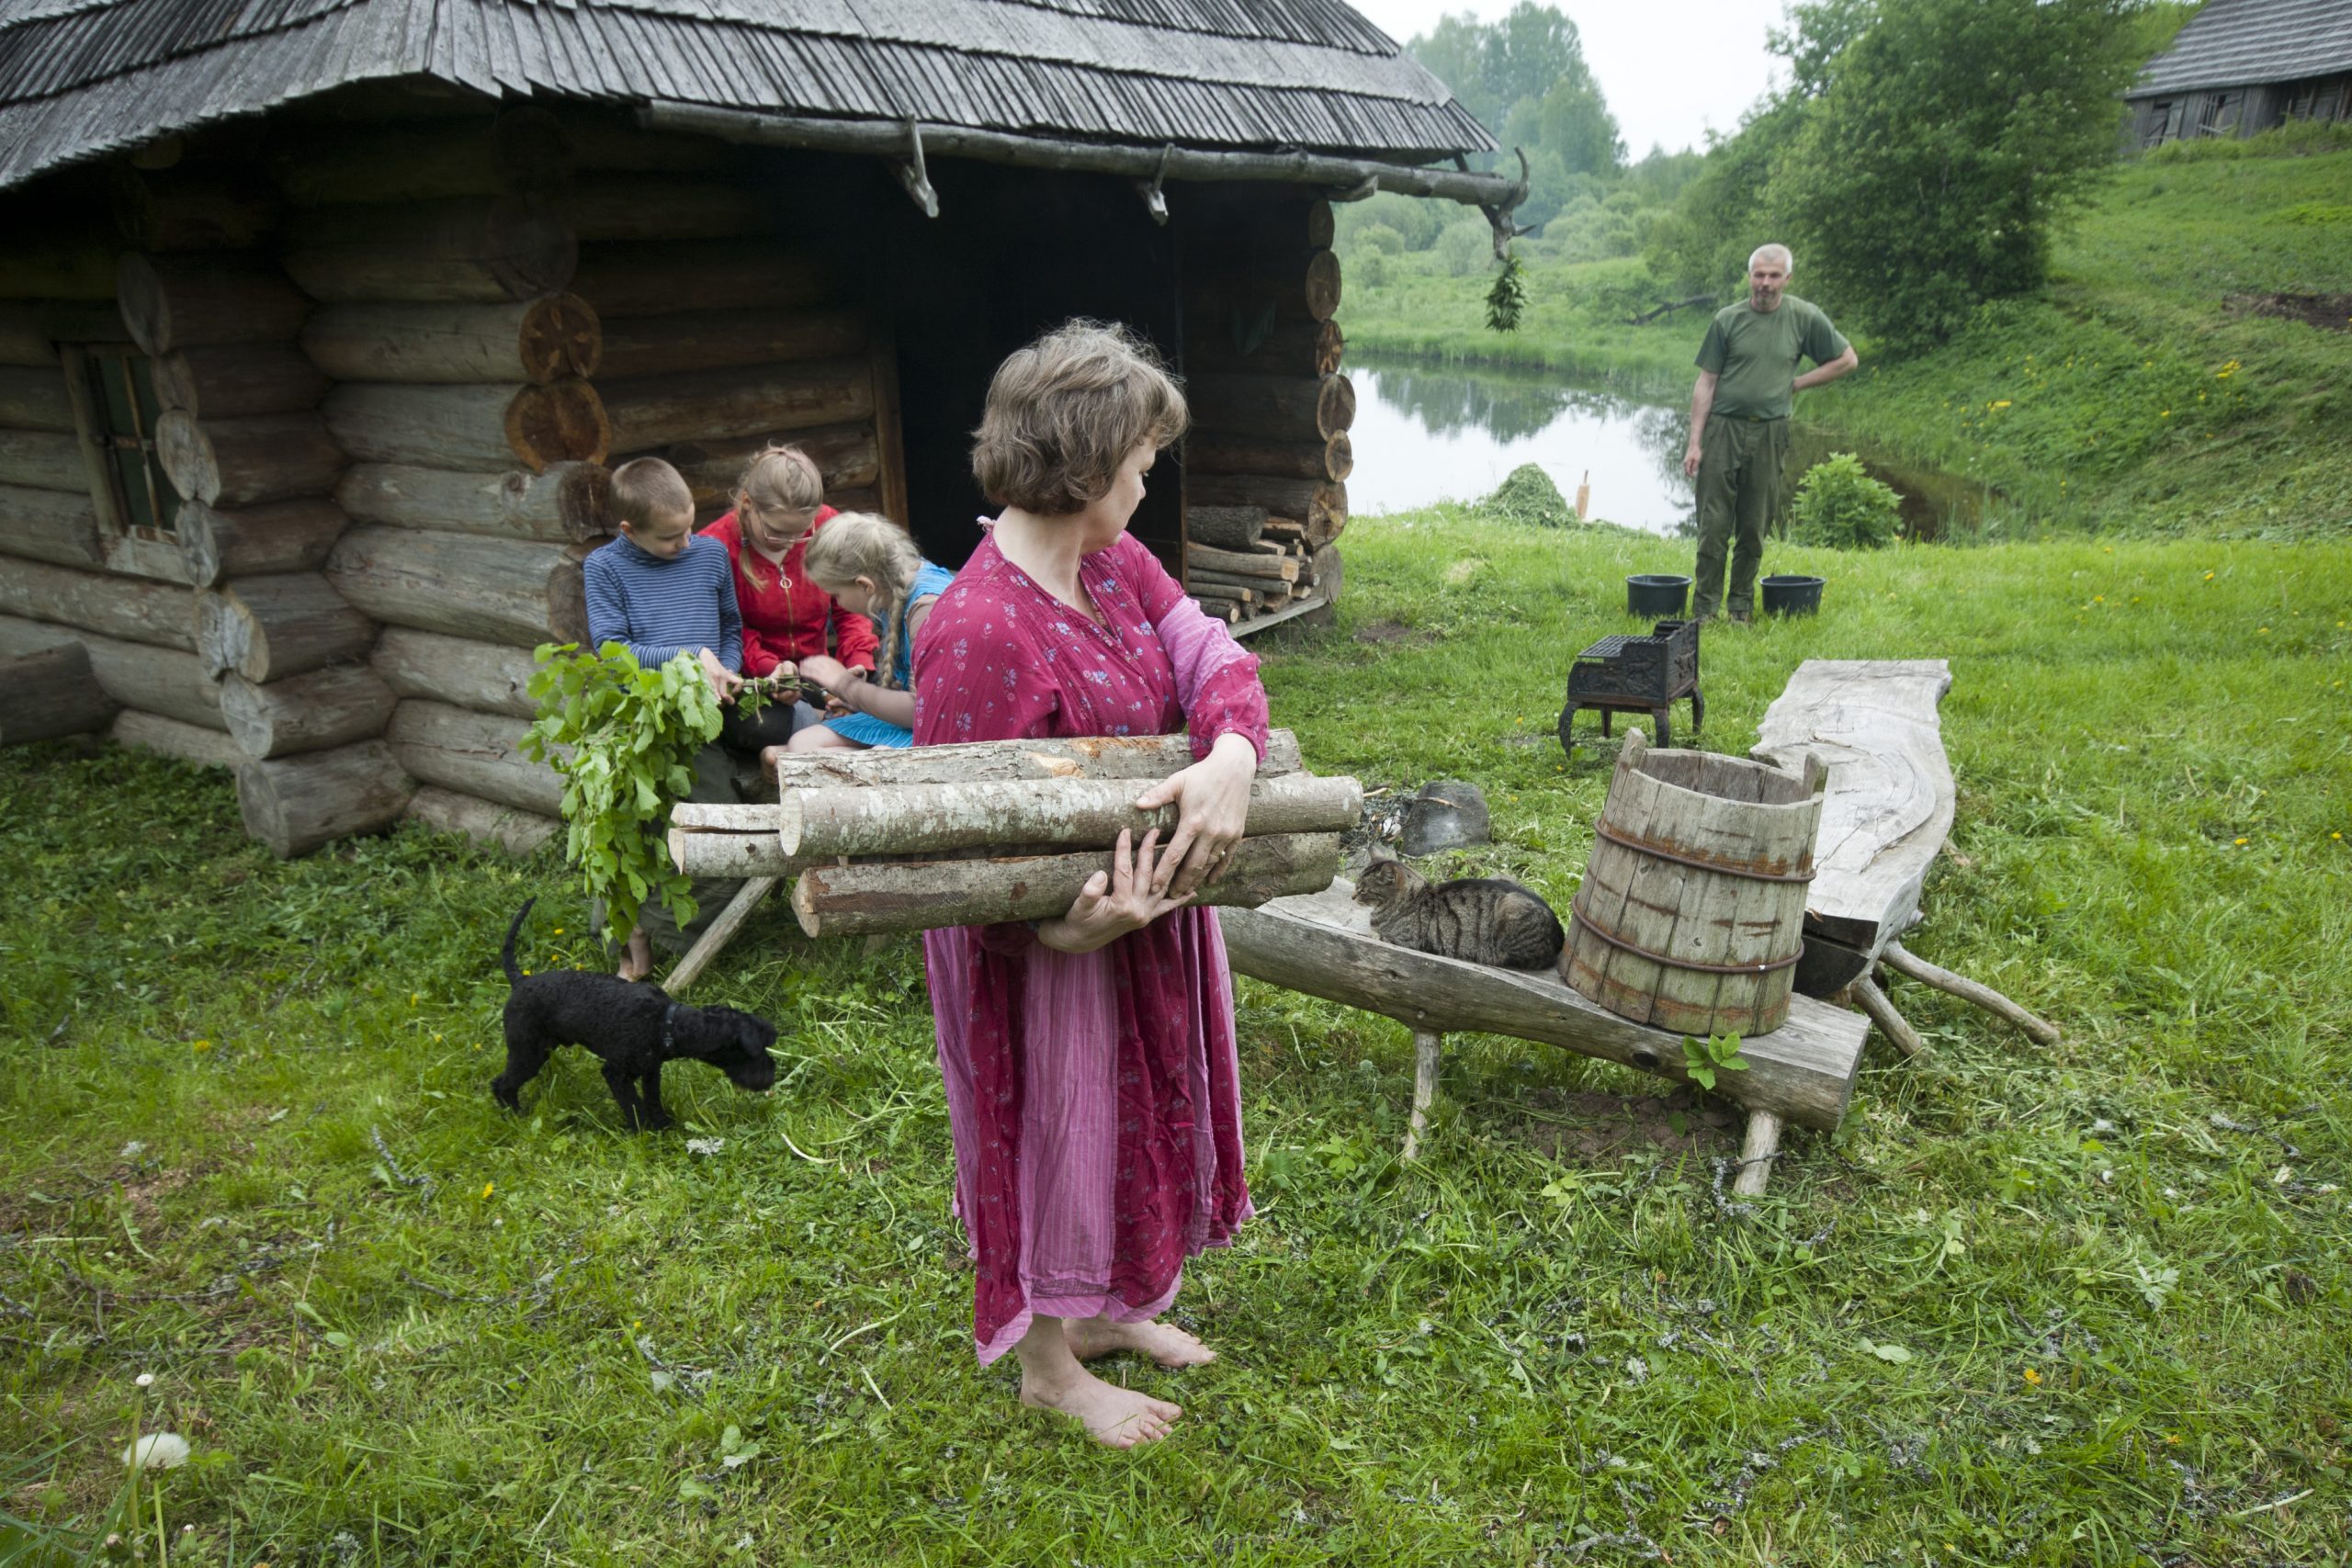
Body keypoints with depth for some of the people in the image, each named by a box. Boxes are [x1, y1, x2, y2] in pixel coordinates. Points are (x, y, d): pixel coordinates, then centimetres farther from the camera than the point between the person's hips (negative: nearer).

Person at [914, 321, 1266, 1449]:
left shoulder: (1117, 564, -2)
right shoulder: (977, 634, -29)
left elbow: (1215, 661, -11)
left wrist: (1232, 759, -32)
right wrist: (1071, 926, -38)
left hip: (1144, 900, 9)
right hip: (1045, 936, -9)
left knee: (1136, 1116, 24)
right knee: (1059, 1132, 11)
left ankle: (1106, 1308, 50)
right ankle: (1048, 1366, 37)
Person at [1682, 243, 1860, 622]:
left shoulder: (1805, 317, 3)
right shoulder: (1727, 319, 1)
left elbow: (1846, 360, 13)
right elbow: (1706, 384, 1)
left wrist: (1795, 383, 2)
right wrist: (1694, 443, -5)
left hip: (1769, 434, 1)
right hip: (1723, 429, -1)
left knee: (1754, 527, 8)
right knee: (1714, 525, -3)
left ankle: (1742, 605, 19)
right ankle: (1706, 607, 4)